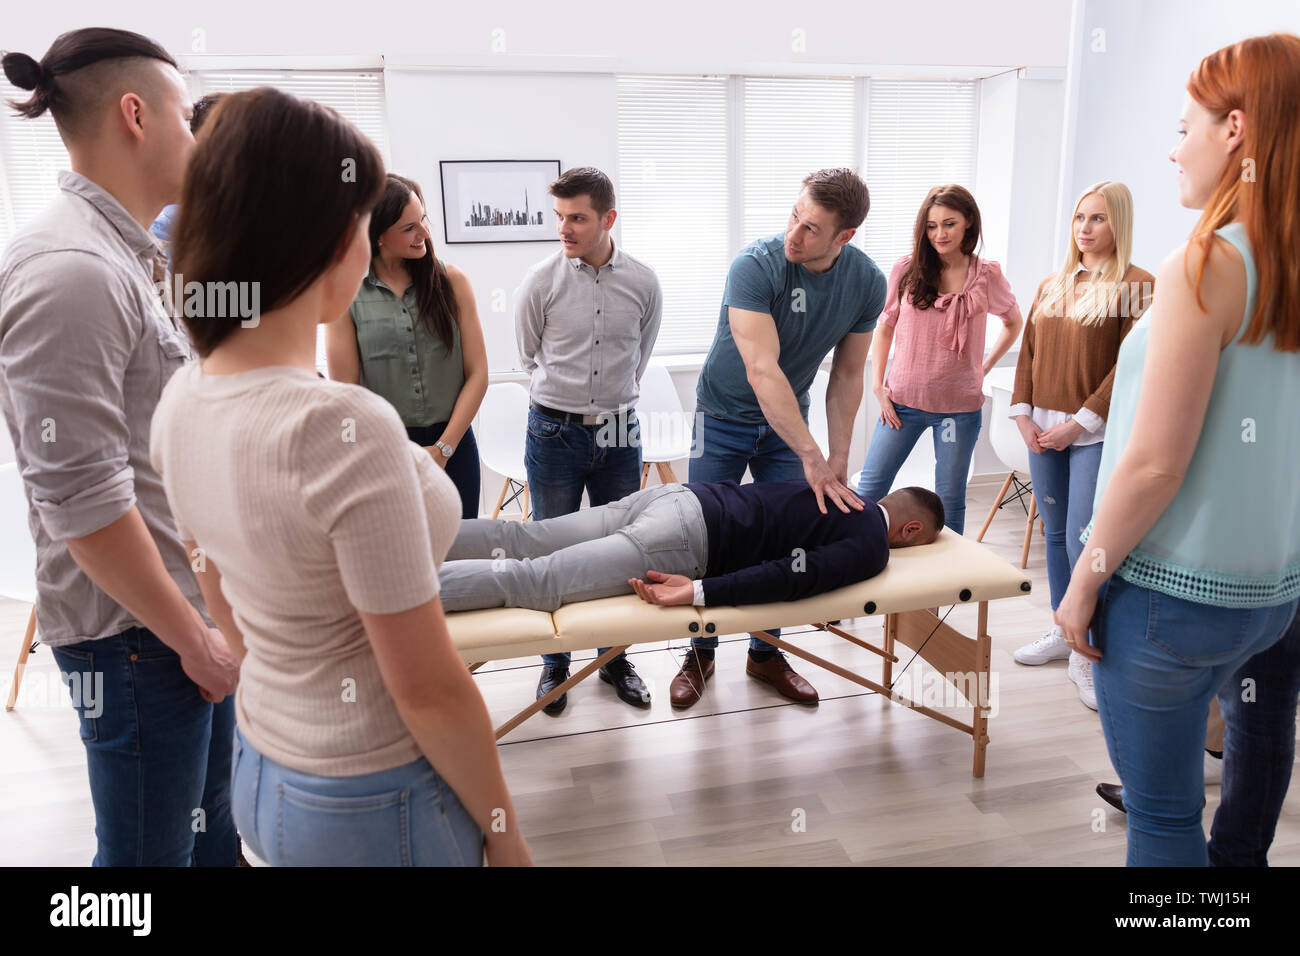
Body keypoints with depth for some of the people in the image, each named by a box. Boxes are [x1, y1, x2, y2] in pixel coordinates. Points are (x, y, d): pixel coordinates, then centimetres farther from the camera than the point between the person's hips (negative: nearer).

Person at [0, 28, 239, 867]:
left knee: (209, 818, 23)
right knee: (151, 847, 9)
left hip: (188, 606, 9)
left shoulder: (122, 255, 11)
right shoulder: (71, 269, -19)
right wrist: (191, 635, -15)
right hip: (135, 631, -9)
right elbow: (80, 500, -23)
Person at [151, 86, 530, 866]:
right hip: (371, 804, -7)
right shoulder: (347, 428, -30)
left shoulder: (181, 401, -5)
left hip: (261, 771, 7)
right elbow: (429, 691, -22)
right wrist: (504, 834, -9)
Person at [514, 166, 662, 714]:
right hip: (554, 432, -1)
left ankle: (614, 658, 29)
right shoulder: (542, 281, -6)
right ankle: (554, 663, 25)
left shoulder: (643, 282, -1)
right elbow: (529, 357, 8)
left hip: (617, 432, 2)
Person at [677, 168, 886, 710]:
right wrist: (812, 458, -39)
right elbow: (762, 370, -35)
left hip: (790, 421, 3)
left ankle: (765, 654, 25)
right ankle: (701, 654, 22)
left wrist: (839, 459, -6)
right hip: (724, 417, -3)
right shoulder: (755, 265, -27)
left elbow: (847, 374, -3)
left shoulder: (867, 283, -13)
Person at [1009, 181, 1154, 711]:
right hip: (1043, 428, 6)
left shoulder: (1136, 285, -4)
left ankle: (1086, 653, 5)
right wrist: (1022, 412, 2)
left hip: (1095, 433, -5)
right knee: (1055, 533, 12)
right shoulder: (1051, 286, 14)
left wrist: (1080, 422, -15)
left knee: (1082, 540, -9)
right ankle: (1062, 631, 26)